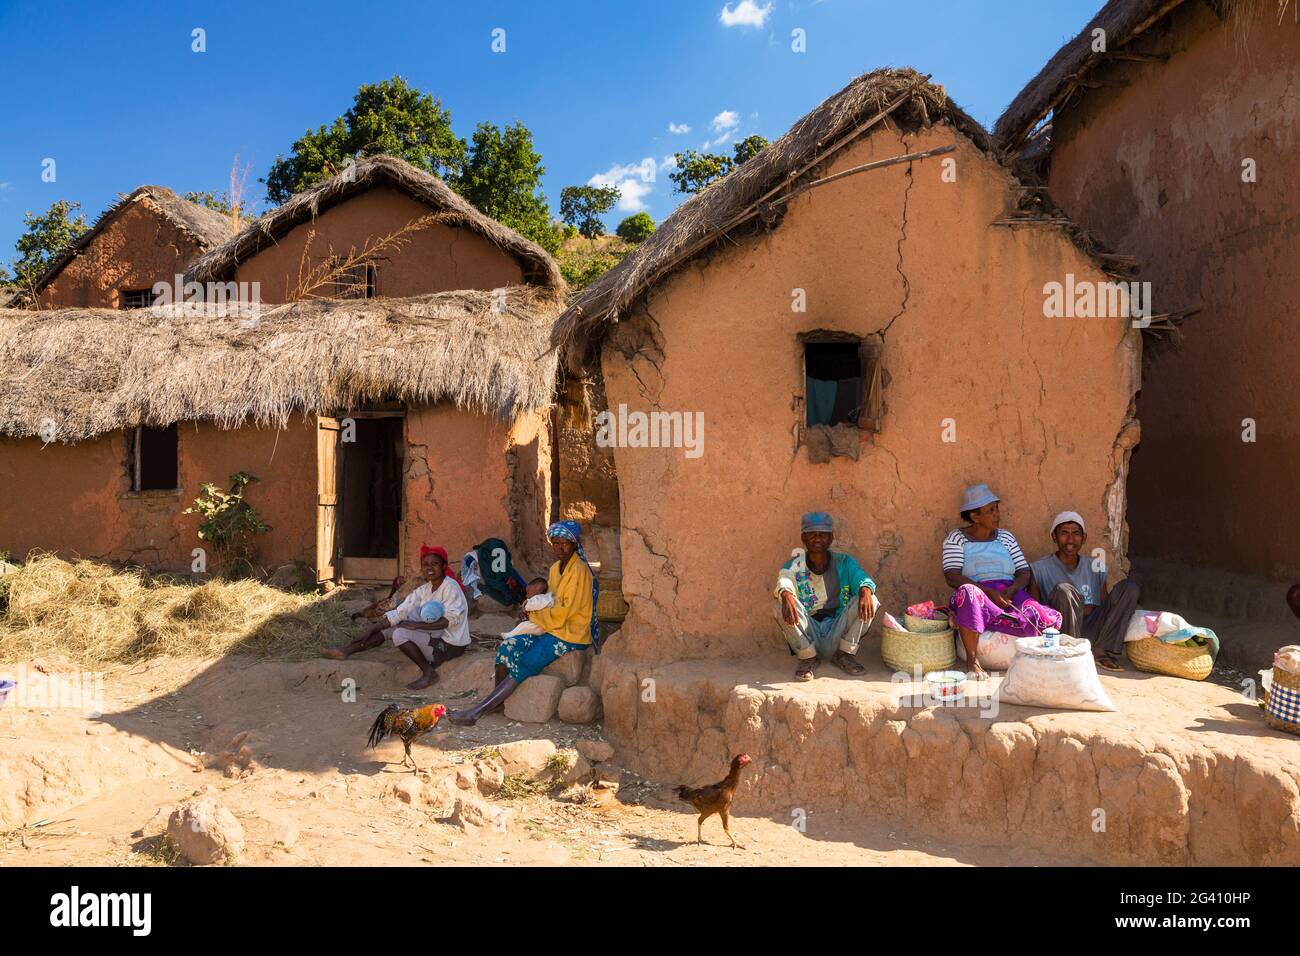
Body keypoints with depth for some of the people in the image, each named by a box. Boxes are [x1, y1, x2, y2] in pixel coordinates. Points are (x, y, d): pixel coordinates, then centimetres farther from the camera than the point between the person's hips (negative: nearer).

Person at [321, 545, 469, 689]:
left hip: (450, 645, -8)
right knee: (389, 625, 7)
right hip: (435, 636, 8)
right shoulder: (424, 590, 7)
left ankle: (429, 672, -11)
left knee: (400, 634, -22)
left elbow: (451, 619, -23)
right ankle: (346, 651, 8)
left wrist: (417, 625, -22)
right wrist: (370, 632, -3)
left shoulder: (450, 586, -15)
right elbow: (399, 613, 4)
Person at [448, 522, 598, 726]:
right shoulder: (555, 568, 12)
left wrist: (532, 615, -10)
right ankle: (496, 701, -10)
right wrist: (529, 610, -2)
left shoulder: (579, 571, -15)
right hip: (552, 628, 8)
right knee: (508, 646, -12)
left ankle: (477, 711, -21)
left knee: (524, 665, -20)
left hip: (570, 635, -8)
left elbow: (563, 612, -19)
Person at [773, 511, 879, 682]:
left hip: (837, 634, 1)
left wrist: (865, 591, -41)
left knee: (869, 601, -21)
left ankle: (844, 654, -3)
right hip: (807, 633, -1)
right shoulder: (794, 566, -1)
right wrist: (786, 595, -49)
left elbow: (861, 578, -15)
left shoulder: (843, 562, 4)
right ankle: (807, 657, -8)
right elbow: (783, 581, -24)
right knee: (782, 605, -28)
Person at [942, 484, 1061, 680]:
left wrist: (1012, 589, -12)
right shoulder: (956, 538, 6)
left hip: (1010, 595, 3)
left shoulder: (1006, 537, 19)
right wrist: (989, 591, -19)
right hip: (980, 597, -3)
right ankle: (972, 660, -31)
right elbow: (952, 577, -8)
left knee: (1051, 619, -27)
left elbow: (1025, 573, 12)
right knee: (967, 592, -41)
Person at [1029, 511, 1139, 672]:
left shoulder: (1095, 569, 19)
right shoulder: (1040, 569, 3)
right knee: (1064, 590, -31)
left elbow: (1106, 607, 16)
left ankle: (1102, 652, -17)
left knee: (1129, 587, -6)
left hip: (1091, 632, 5)